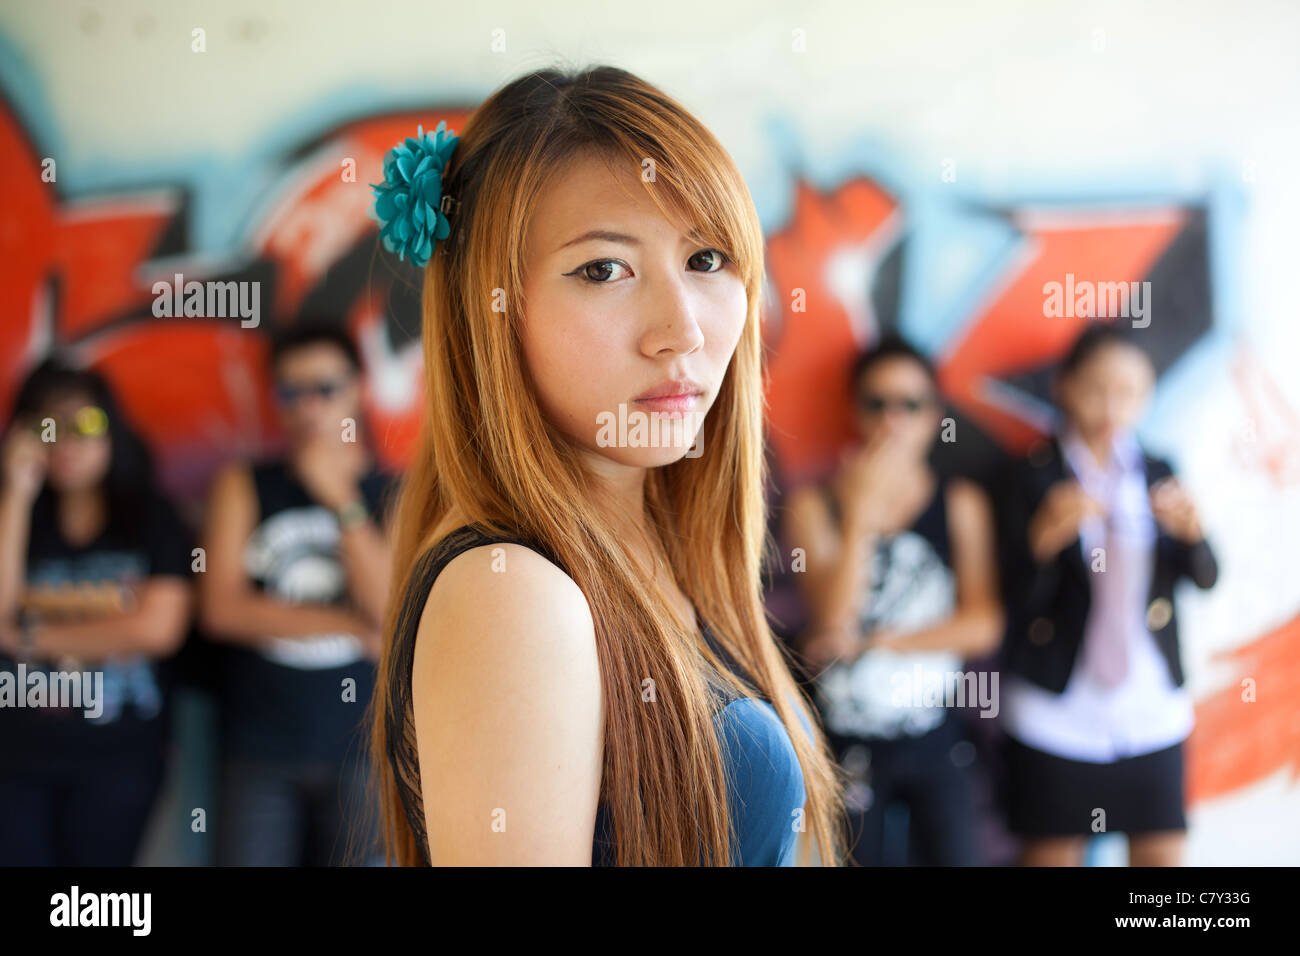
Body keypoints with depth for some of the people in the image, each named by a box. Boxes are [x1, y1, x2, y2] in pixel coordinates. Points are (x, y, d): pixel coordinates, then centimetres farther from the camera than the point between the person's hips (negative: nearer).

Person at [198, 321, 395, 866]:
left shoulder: (397, 494, 5)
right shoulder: (244, 486, 9)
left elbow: (392, 611, -8)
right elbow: (222, 608, -2)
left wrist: (341, 499, -9)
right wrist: (349, 625, -5)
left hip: (358, 753, -1)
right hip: (258, 752, 1)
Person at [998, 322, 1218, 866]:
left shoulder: (1156, 474, 6)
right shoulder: (1036, 478, -4)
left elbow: (1205, 578, -1)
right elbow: (1020, 599, -8)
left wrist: (1189, 531, -22)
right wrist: (1046, 539, -27)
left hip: (1150, 706, 3)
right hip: (1056, 708, -3)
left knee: (1162, 854, 5)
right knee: (1053, 852, 3)